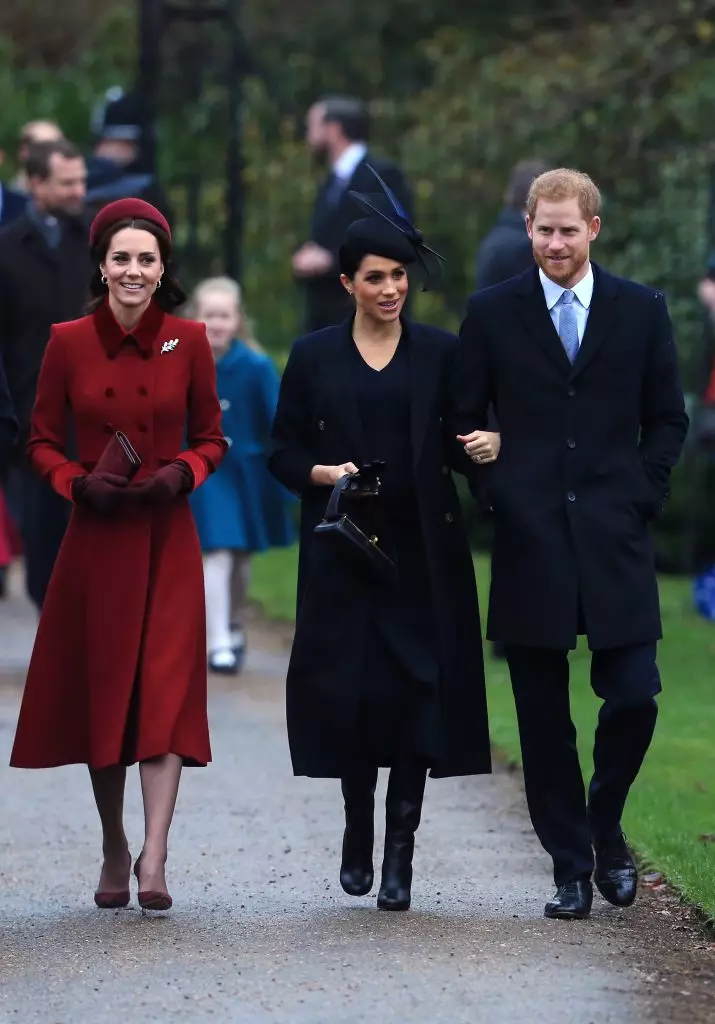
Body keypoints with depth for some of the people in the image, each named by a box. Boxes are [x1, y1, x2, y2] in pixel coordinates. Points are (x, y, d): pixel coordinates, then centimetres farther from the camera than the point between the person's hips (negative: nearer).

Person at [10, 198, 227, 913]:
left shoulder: (188, 342, 1)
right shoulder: (68, 343, 0)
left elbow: (211, 438, 8)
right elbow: (42, 442, 6)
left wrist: (181, 474, -11)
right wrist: (78, 482, -12)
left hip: (167, 539, -1)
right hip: (95, 539, 1)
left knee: (165, 691, -10)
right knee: (98, 690, 7)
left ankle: (154, 860, -15)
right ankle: (113, 850, 23)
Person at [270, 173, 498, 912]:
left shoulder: (440, 354, 6)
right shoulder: (313, 357, 6)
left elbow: (458, 446, 7)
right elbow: (282, 453, 8)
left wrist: (485, 449, -14)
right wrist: (323, 473, -11)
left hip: (423, 549, 0)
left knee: (417, 690, -7)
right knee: (348, 690, -2)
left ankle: (399, 851, -4)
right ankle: (358, 832, 20)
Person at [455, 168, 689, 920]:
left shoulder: (641, 311, 6)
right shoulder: (492, 313, 4)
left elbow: (667, 420, 10)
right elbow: (465, 420, 8)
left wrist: (640, 499, 0)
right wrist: (500, 500, -2)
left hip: (615, 540, 0)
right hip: (531, 541, 0)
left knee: (633, 698, -6)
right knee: (544, 718, 3)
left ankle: (604, 826, 20)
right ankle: (570, 865, 12)